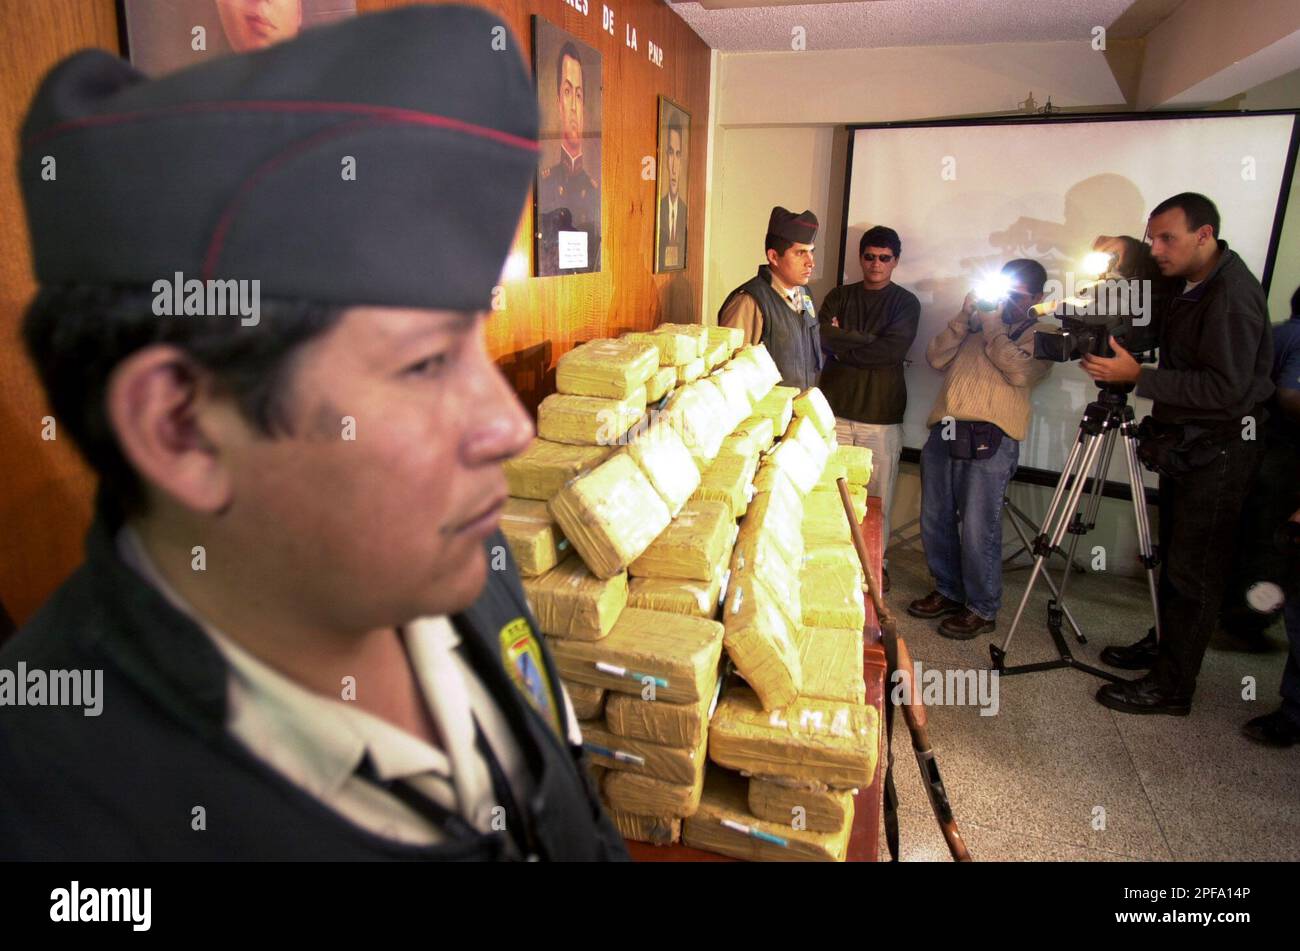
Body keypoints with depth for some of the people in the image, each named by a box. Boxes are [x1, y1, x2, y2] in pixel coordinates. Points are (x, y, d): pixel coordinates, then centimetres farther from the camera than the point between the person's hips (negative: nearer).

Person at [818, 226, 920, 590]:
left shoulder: (906, 303, 5)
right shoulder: (839, 296, 12)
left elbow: (893, 350, -12)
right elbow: (823, 336, -5)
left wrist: (842, 345, -8)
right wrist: (866, 341, -13)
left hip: (881, 415, -1)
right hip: (835, 409, 2)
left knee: (878, 496, 4)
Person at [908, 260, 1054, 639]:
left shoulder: (1042, 333, 9)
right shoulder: (976, 324, 23)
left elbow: (1021, 372, -10)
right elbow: (936, 357, 12)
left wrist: (992, 328, -4)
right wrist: (964, 319, 4)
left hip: (990, 437, -5)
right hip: (943, 432, 6)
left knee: (977, 530, -7)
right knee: (934, 521, 10)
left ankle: (982, 610, 9)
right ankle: (948, 592, 27)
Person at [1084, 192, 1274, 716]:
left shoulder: (1233, 295, -21)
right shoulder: (1187, 286, 7)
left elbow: (1226, 389, -26)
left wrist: (1137, 376, -26)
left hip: (1218, 452, -9)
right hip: (1183, 445, 9)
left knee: (1193, 573, -1)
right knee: (1172, 559, 20)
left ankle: (1171, 688, 8)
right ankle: (1163, 644, 35)